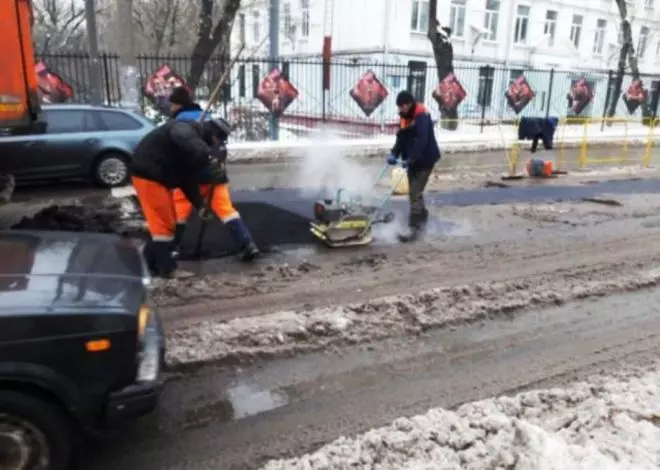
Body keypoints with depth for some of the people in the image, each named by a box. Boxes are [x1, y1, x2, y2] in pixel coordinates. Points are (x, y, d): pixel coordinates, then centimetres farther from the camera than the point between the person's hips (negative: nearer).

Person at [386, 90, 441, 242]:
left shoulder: (422, 117, -20)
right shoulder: (405, 117, 7)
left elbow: (421, 141, -28)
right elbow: (401, 138, 7)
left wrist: (411, 160, -34)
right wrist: (394, 154, -8)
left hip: (424, 160, -9)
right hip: (413, 161, 9)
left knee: (415, 193, -12)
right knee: (415, 191, 17)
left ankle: (413, 228, -11)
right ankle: (422, 216, 37)